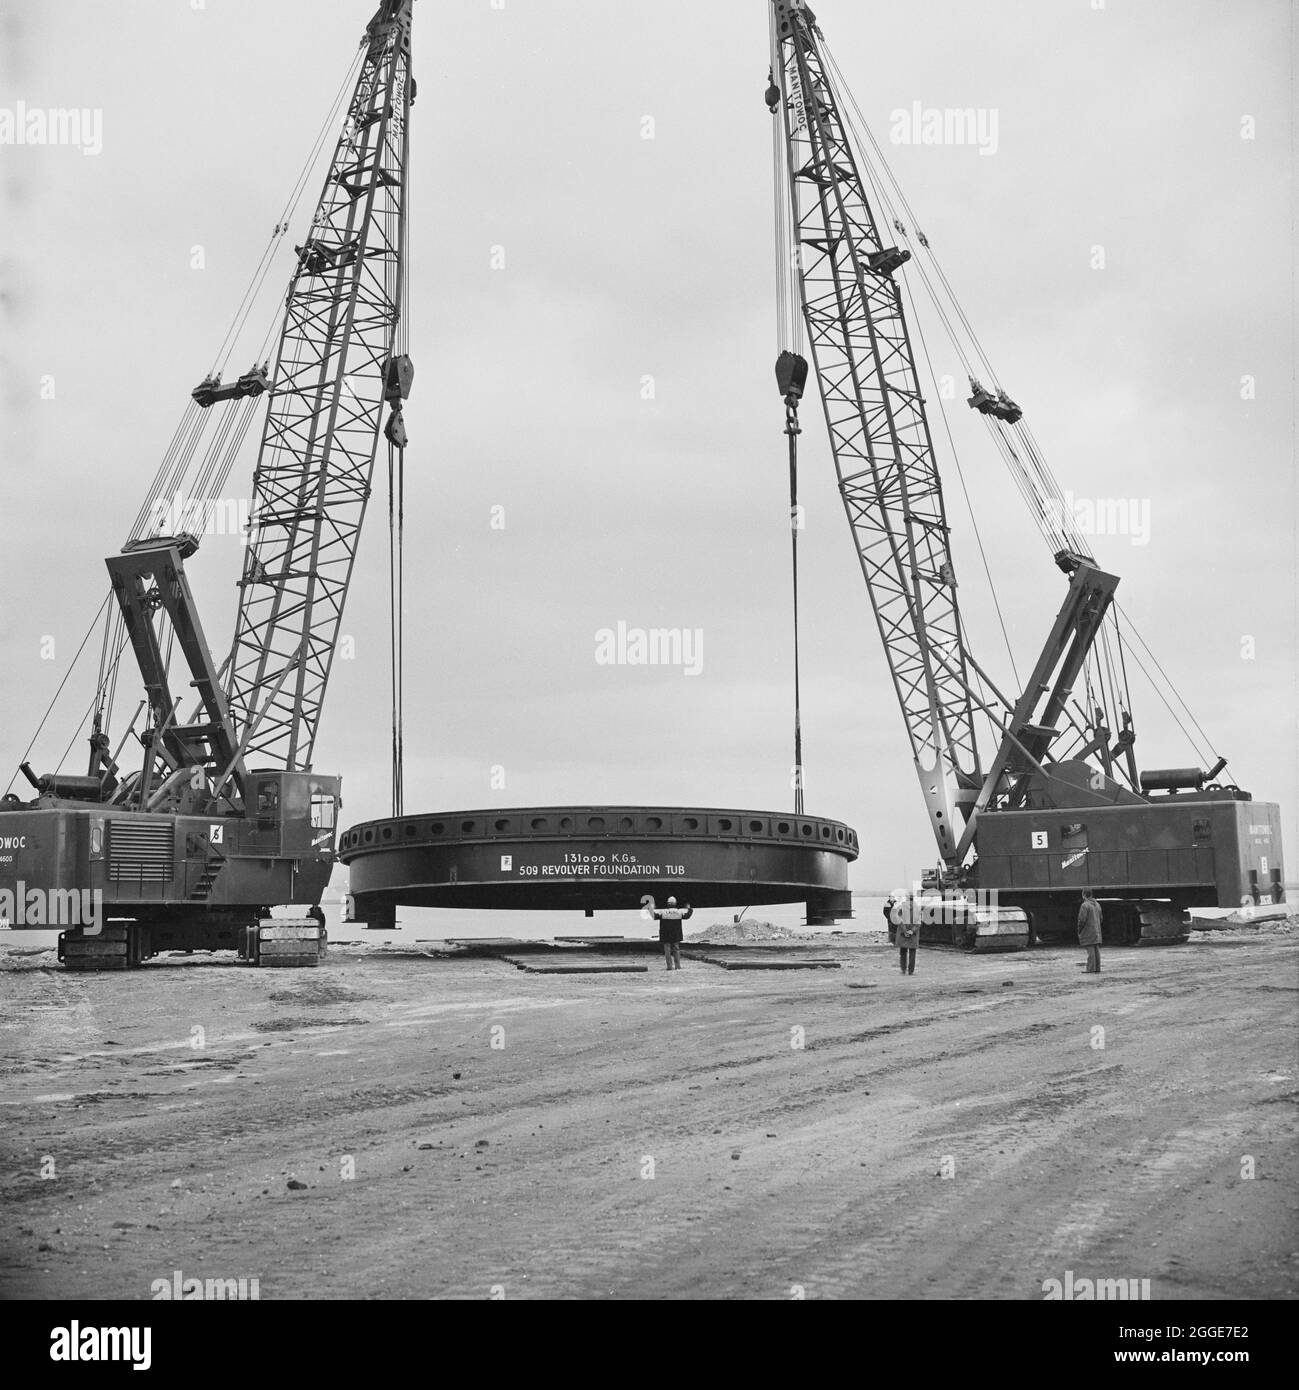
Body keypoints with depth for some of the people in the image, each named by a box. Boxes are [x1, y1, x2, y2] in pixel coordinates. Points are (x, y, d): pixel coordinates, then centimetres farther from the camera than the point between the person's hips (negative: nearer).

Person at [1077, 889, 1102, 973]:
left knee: (1090, 951, -8)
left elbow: (1082, 920, -17)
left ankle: (1091, 970, -9)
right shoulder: (1097, 904, 12)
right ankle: (1097, 969, 8)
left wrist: (1079, 930, -5)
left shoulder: (1085, 905, -13)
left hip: (1088, 932, -7)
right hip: (1096, 931, 7)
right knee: (1096, 950, 7)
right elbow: (1100, 918, 16)